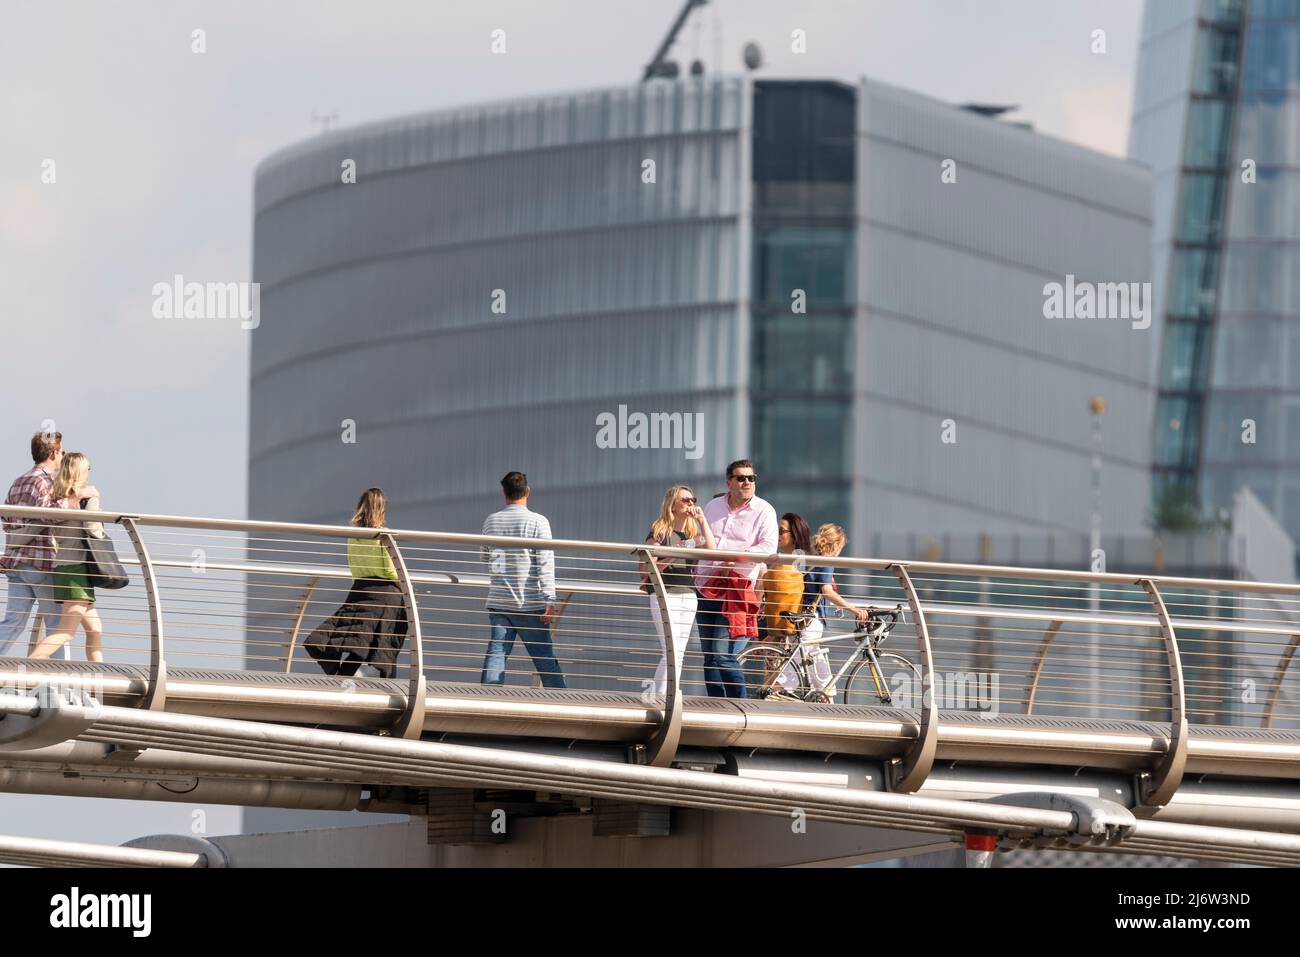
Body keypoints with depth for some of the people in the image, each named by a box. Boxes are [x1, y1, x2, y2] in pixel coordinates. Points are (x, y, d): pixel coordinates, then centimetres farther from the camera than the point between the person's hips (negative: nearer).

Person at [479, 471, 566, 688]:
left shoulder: (491, 521, 6)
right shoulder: (538, 522, -6)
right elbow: (546, 563, -11)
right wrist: (549, 601, -12)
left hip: (498, 603, 3)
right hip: (530, 603, -3)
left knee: (496, 655, 1)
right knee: (544, 657, 3)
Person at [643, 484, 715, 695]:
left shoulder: (693, 534, 15)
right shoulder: (660, 532, -2)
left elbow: (711, 549, -6)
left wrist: (702, 519, -4)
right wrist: (671, 558, -21)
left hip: (688, 596, 6)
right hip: (665, 595, -6)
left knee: (678, 654, 4)